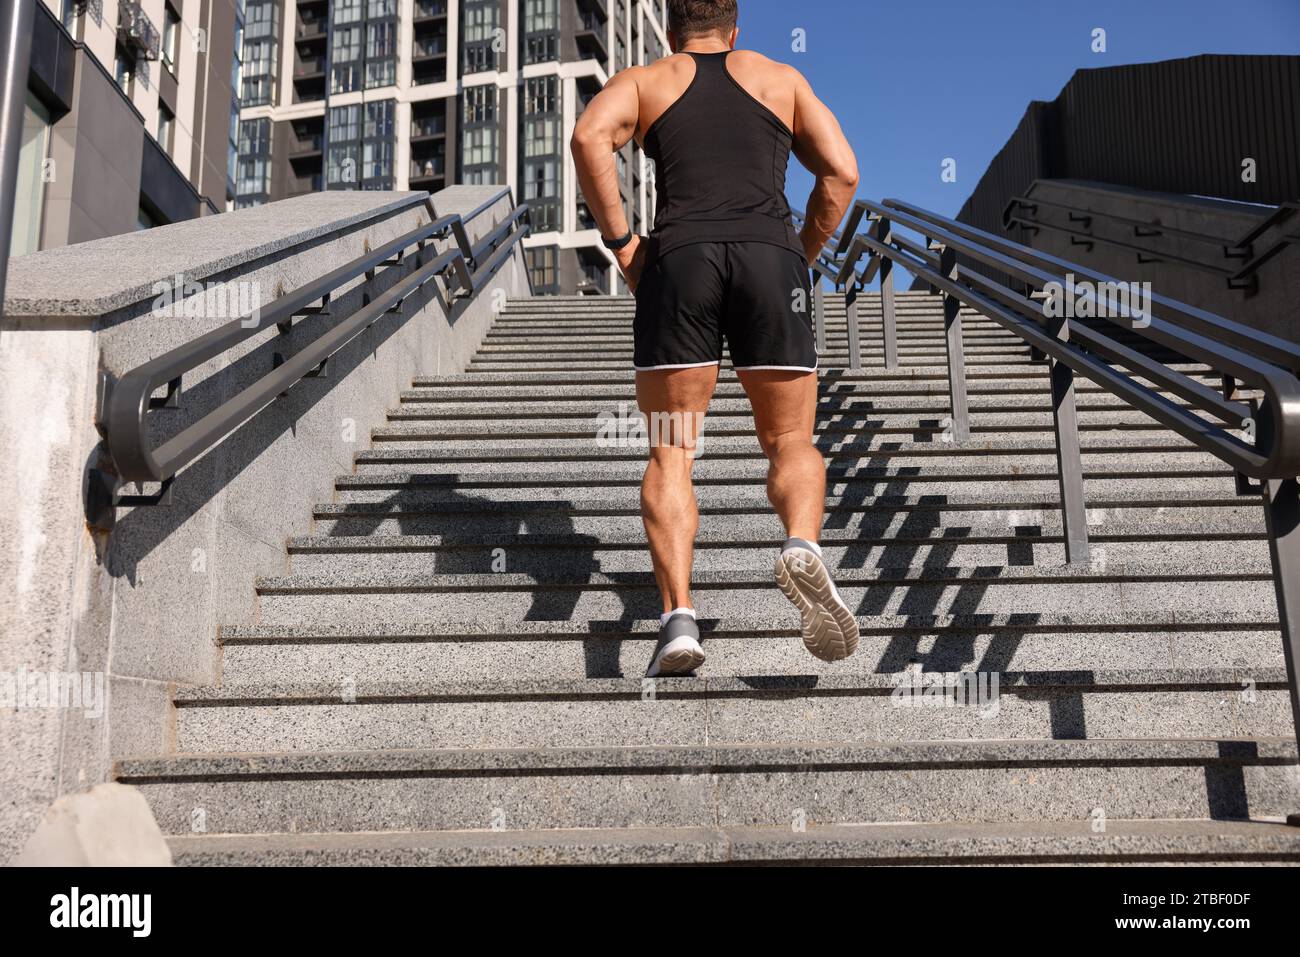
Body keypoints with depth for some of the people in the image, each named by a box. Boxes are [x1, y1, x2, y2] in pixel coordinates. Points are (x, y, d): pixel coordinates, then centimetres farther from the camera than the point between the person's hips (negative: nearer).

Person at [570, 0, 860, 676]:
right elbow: (842, 172, 13)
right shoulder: (781, 78, 26)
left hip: (680, 258, 0)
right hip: (770, 255, 1)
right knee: (790, 441, 8)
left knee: (671, 455, 2)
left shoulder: (642, 81, 22)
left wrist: (620, 242, 3)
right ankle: (802, 545, -23)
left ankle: (678, 616, -15)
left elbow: (589, 137, 0)